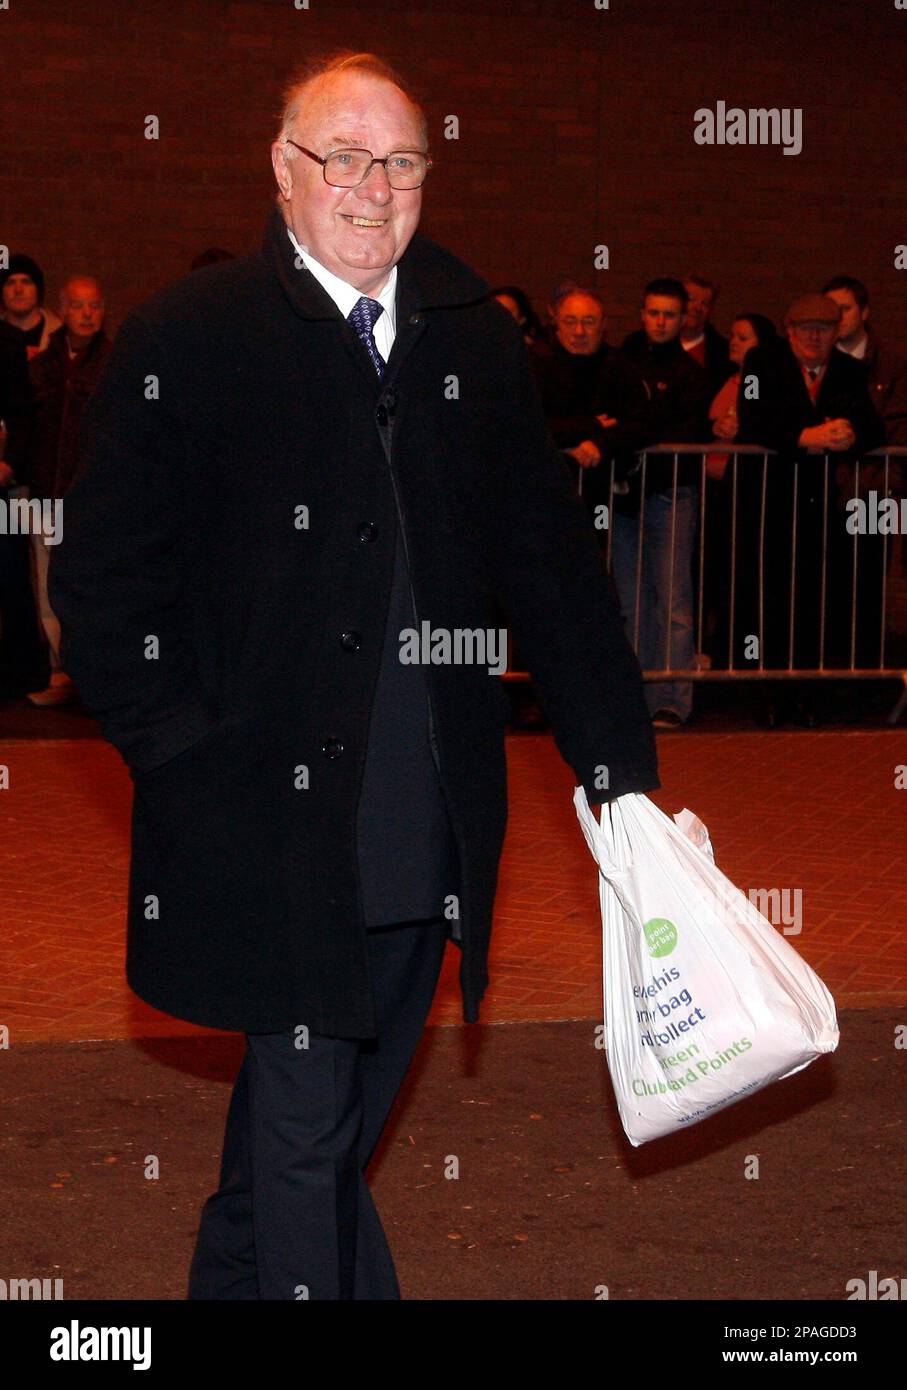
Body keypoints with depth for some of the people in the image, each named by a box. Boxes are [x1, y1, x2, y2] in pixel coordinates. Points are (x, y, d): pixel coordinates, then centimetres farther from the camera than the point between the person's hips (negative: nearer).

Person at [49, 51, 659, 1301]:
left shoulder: (477, 343, 9)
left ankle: (233, 1275, 37)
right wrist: (185, 752, -11)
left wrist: (620, 766, 6)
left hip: (430, 830, 5)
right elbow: (102, 582, -4)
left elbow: (551, 564, 11)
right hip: (273, 815, -5)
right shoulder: (187, 340, -4)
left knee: (334, 1113, 17)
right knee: (309, 1127, -1)